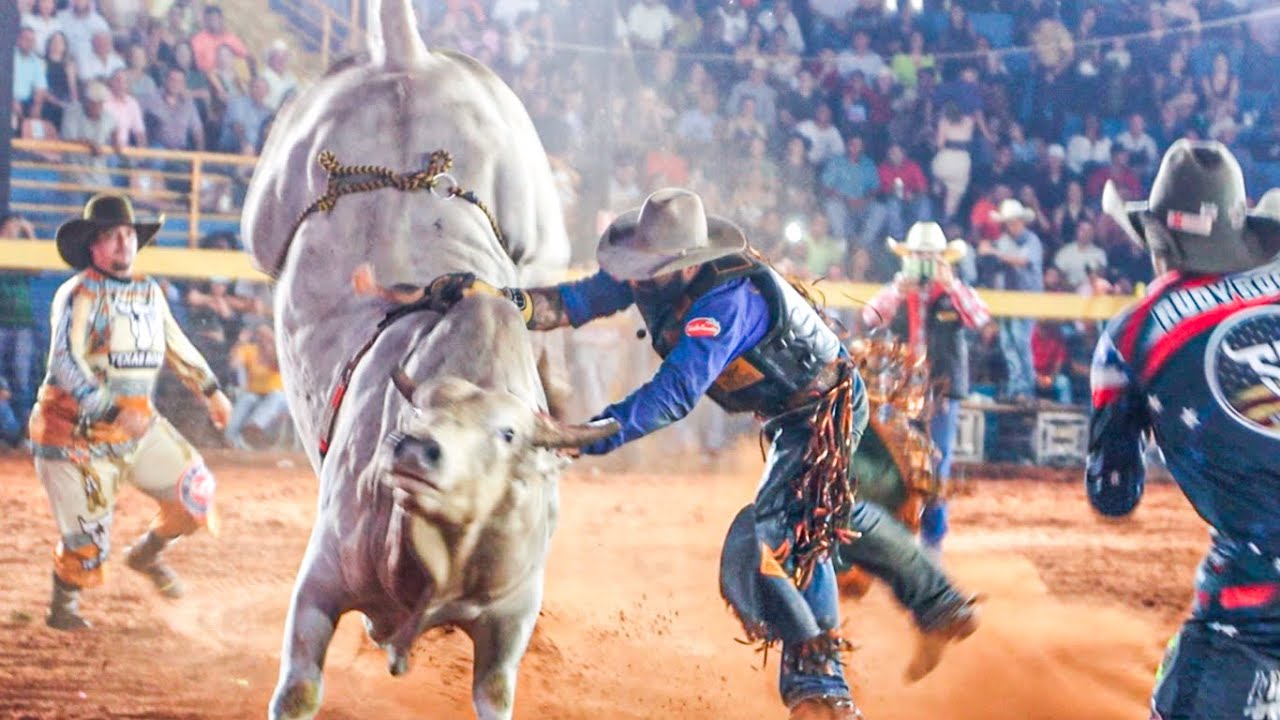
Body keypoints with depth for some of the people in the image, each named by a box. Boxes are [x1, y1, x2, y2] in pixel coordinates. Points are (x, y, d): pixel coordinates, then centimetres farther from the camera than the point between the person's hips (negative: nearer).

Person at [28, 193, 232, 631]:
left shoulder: (149, 292, 8)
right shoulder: (78, 295, -15)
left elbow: (176, 345, 23)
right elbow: (65, 364, -25)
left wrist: (210, 390, 22)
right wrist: (114, 411, -33)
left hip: (139, 424, 7)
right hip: (80, 430, -7)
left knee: (194, 493, 1)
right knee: (87, 533, -5)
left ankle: (148, 554, 27)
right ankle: (62, 606, 20)